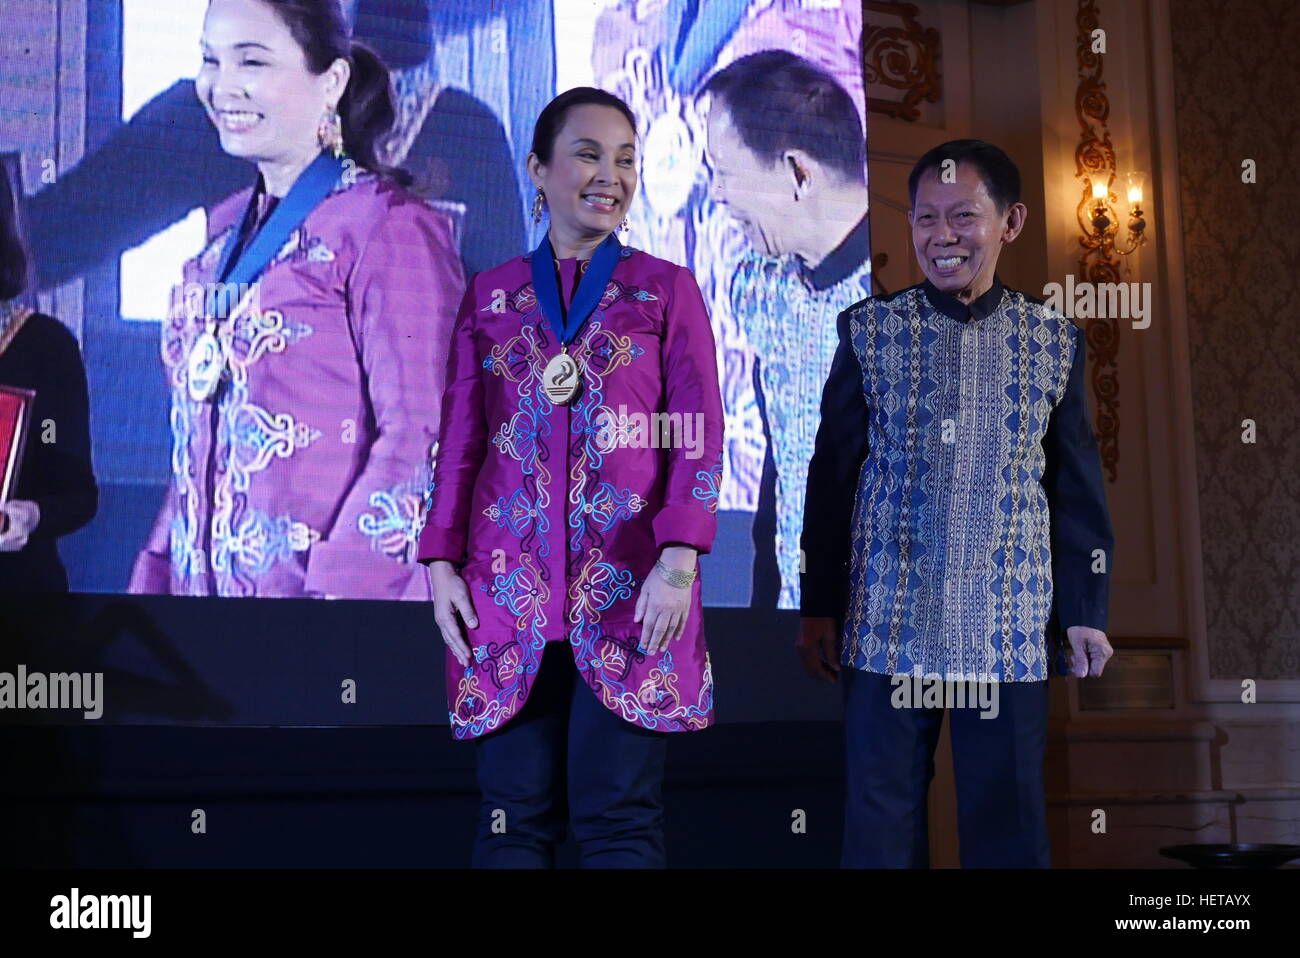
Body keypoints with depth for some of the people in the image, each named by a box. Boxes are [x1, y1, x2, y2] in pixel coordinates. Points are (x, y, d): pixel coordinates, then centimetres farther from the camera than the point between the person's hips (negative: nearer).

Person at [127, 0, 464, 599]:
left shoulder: (390, 227, -9)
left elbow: (418, 436, -15)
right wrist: (159, 572, 9)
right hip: (204, 583, 7)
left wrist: (336, 591, -22)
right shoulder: (224, 233, 13)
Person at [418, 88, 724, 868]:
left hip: (629, 588, -2)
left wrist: (679, 559, -11)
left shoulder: (668, 290, 9)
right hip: (509, 586, 2)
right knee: (516, 813, 1)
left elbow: (699, 438, 1)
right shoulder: (492, 295, 14)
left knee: (619, 817, -5)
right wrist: (441, 561, 3)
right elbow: (460, 441, 13)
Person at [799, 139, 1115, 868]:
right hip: (888, 626, 0)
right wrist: (820, 607, 4)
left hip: (1012, 631, 1)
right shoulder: (871, 332, 2)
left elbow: (1079, 486, 9)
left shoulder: (1054, 341, 4)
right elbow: (832, 474, 5)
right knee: (881, 821, 5)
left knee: (1010, 821, 6)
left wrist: (1087, 610, 7)